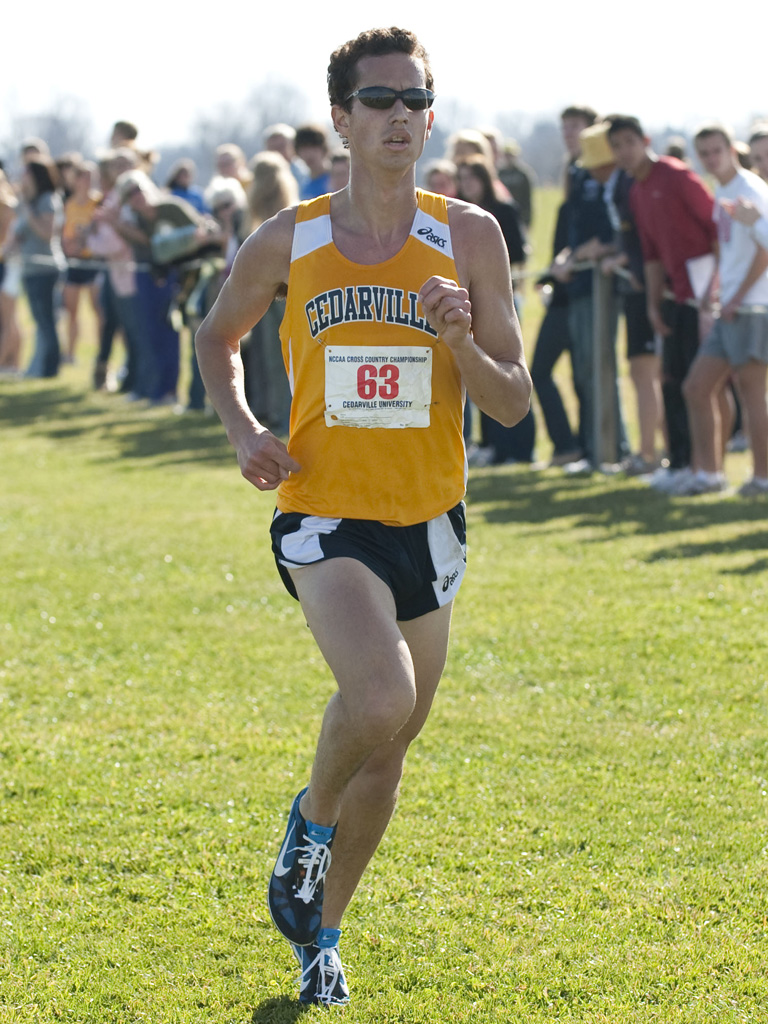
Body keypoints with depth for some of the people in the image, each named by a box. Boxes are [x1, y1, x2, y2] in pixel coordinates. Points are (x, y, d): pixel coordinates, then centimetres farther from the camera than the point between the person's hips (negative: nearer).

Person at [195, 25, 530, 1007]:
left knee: (387, 751, 13)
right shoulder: (286, 242, -2)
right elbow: (218, 337, 16)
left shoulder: (469, 237, -2)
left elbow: (513, 402, -1)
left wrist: (460, 341, -20)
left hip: (428, 523, 3)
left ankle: (322, 934, 35)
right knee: (379, 696, -29)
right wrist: (241, 428, -1)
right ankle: (311, 821, 4)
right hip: (324, 518, -3)